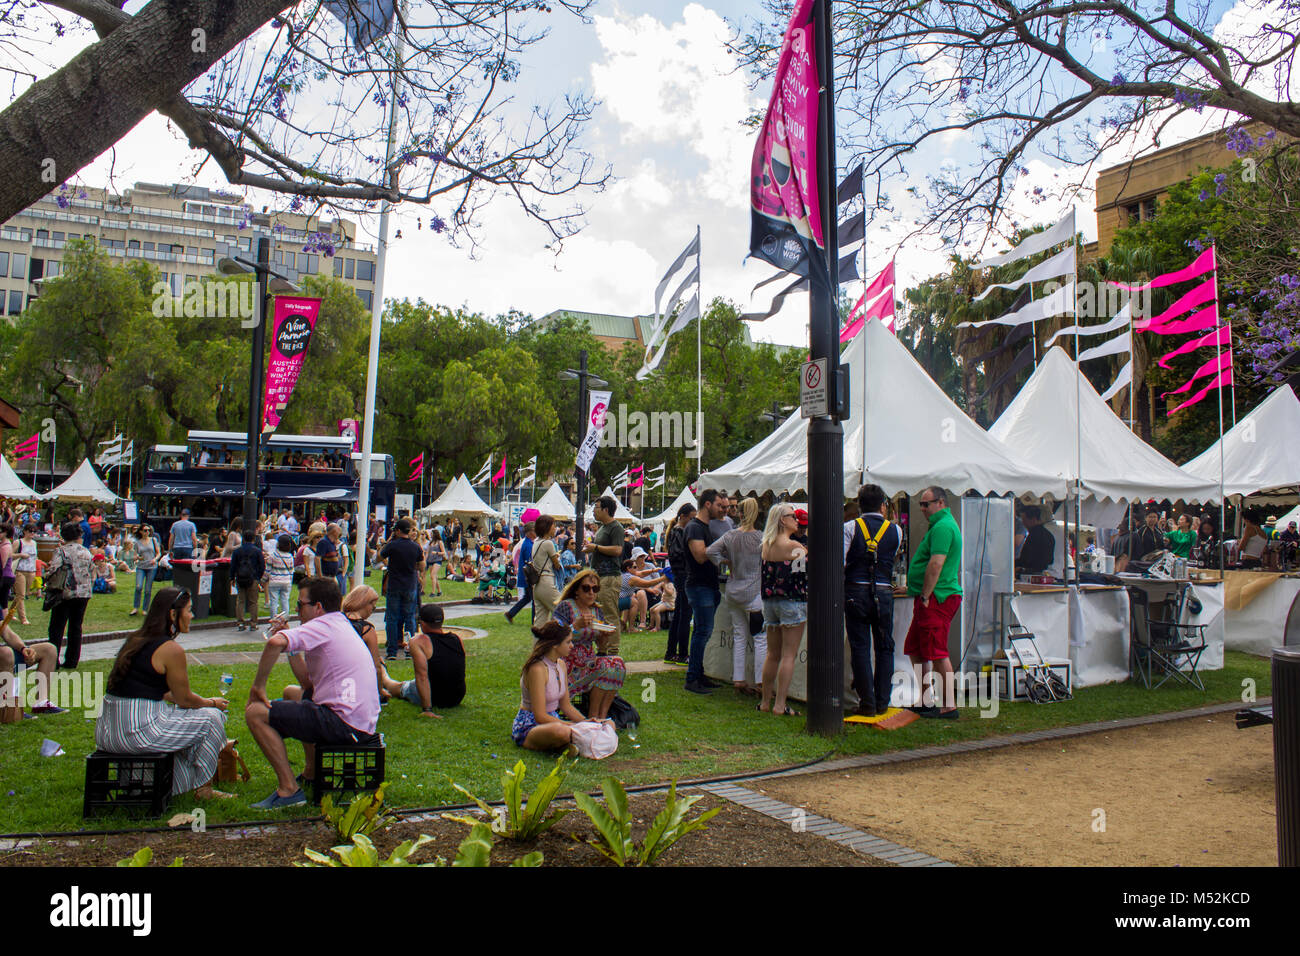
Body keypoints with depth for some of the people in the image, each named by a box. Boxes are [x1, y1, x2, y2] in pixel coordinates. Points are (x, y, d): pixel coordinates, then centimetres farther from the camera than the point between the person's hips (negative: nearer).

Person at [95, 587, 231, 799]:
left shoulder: (137, 640, 14)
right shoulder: (172, 650, -12)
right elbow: (184, 699, -3)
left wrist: (204, 702, 26)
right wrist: (212, 703, 17)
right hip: (138, 732, -9)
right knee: (211, 718, 6)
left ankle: (178, 784, 34)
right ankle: (204, 790, 16)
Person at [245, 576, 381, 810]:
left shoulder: (322, 626, -9)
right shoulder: (342, 625, 21)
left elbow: (275, 643, -28)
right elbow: (308, 682, 21)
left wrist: (258, 685, -15)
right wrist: (291, 641, 16)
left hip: (345, 724, -10)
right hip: (363, 722, 10)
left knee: (256, 713, -8)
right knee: (292, 692, 33)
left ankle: (289, 789, -7)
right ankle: (312, 773, 30)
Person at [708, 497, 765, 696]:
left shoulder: (730, 536, -1)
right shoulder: (761, 538, -11)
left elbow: (710, 551, -6)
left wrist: (728, 563, 4)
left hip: (733, 592, 5)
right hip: (754, 593, -5)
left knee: (739, 637, 13)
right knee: (761, 639, 2)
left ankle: (738, 680, 17)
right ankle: (760, 683, 1)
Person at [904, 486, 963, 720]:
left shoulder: (942, 527, -14)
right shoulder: (942, 524, 20)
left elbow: (936, 564, -22)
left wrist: (925, 597, -20)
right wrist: (922, 597, 20)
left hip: (937, 598, -11)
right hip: (932, 599, 11)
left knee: (937, 653, -6)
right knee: (915, 649, 15)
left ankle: (949, 706, -1)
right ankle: (924, 701, 22)